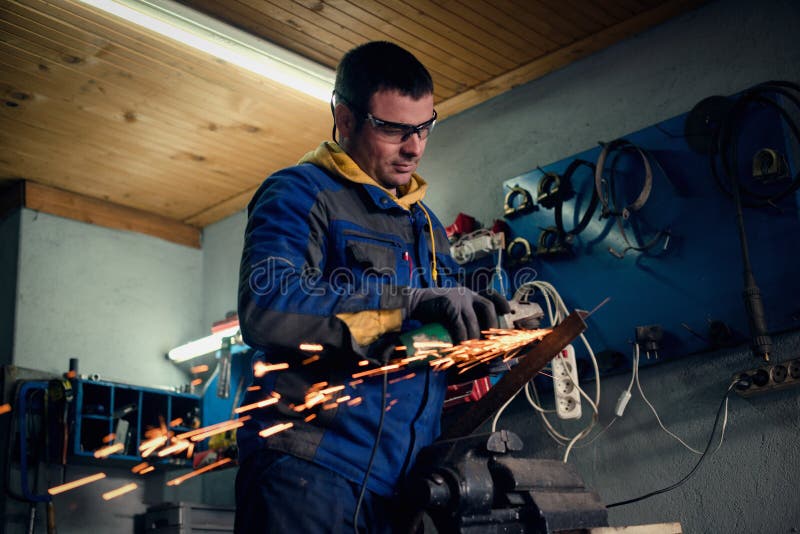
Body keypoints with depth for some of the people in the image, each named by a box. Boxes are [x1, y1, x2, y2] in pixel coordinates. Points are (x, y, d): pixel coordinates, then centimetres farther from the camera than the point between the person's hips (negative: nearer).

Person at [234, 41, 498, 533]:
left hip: (405, 478, 7)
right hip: (312, 471, -7)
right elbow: (265, 308, -22)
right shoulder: (299, 194, -4)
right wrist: (409, 302, -22)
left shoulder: (426, 224, 20)